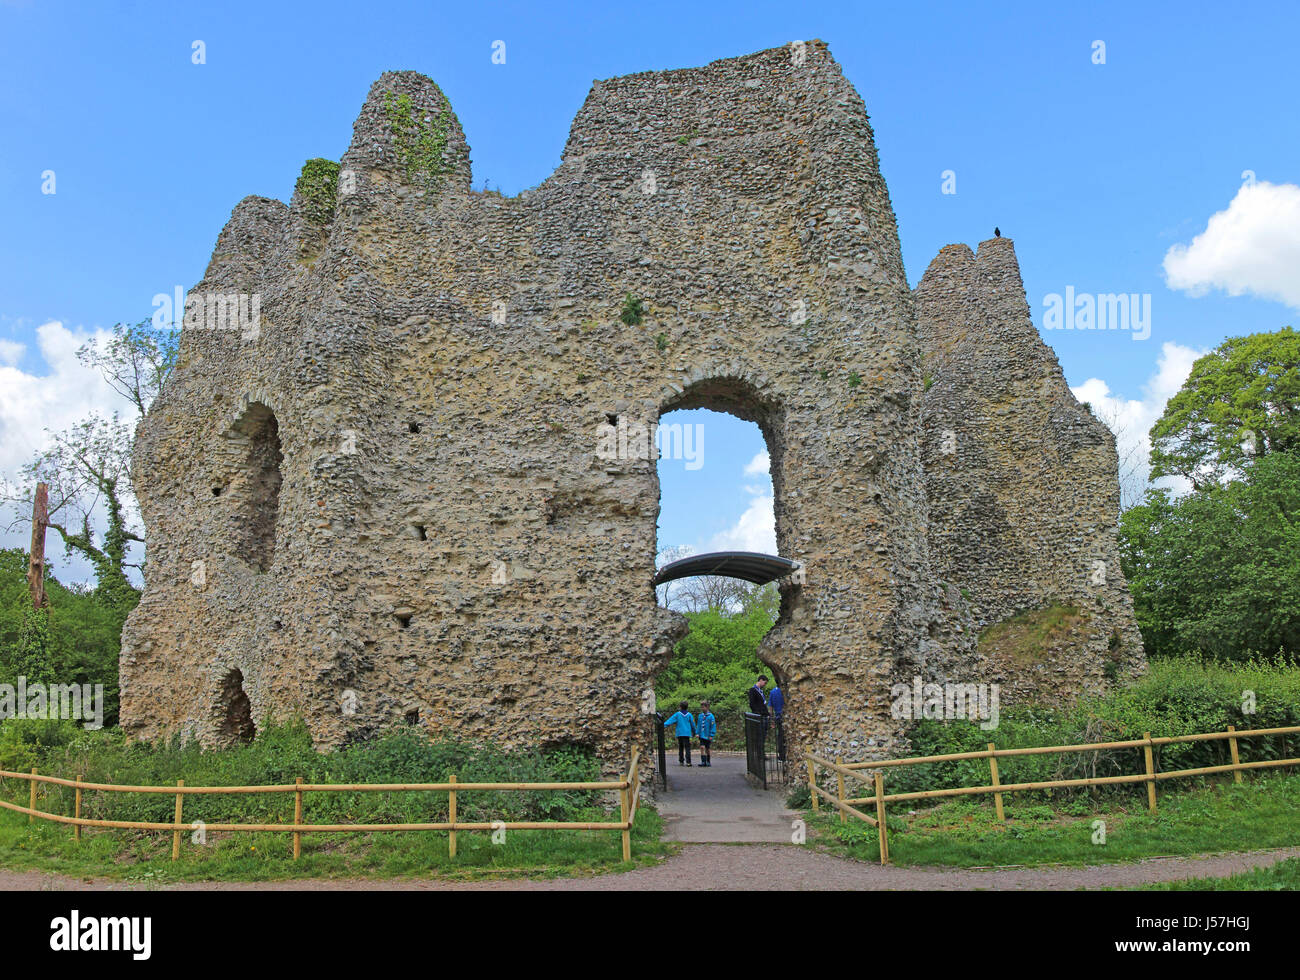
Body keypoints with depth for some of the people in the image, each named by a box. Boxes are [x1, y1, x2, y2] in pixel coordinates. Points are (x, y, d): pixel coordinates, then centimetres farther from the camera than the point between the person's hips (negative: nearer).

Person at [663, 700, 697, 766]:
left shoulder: (677, 714, 1)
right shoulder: (689, 715, 3)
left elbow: (670, 720, -6)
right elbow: (693, 724, 9)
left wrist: (664, 725, -7)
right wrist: (694, 732, 21)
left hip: (679, 733, 1)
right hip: (687, 733, 0)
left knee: (680, 748, 11)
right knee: (687, 748, -3)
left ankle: (681, 761, 12)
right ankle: (688, 761, -13)